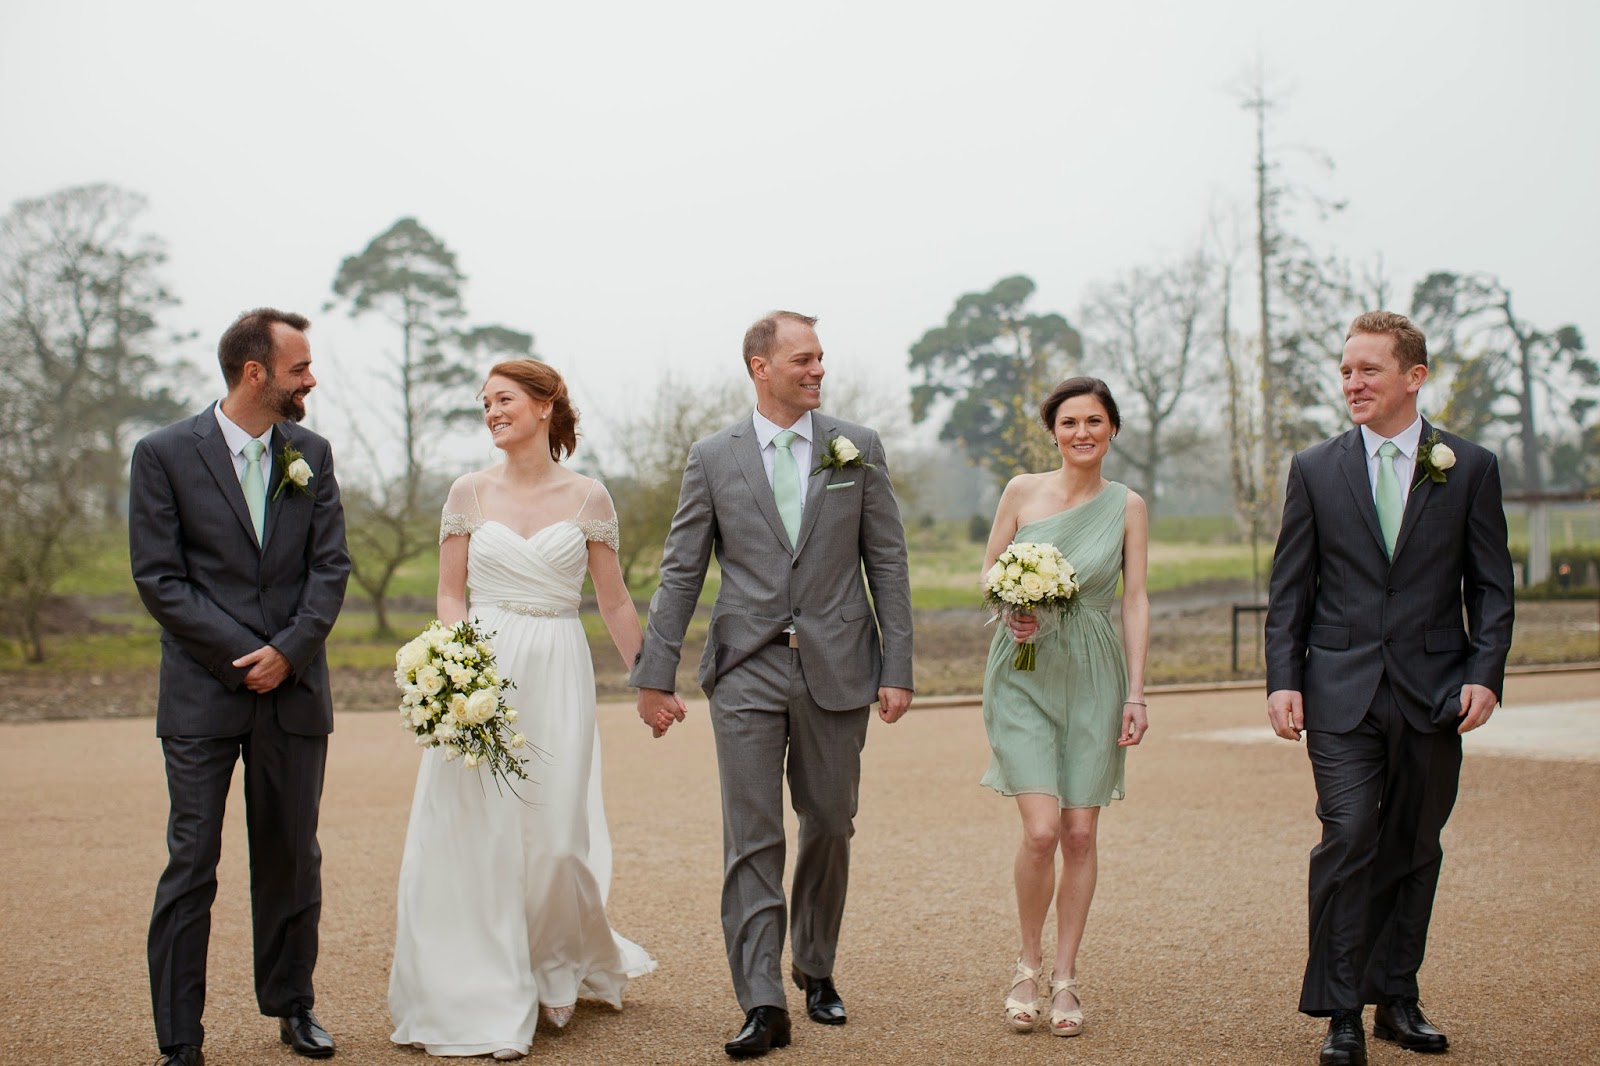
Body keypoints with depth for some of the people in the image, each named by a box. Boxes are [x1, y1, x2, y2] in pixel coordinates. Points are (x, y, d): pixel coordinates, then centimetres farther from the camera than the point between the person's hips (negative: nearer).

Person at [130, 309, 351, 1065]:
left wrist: (289, 650, -10)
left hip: (294, 690, 3)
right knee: (191, 866, 0)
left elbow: (331, 565, 5)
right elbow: (158, 578, -7)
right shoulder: (165, 454, -3)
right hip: (202, 696, -3)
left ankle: (291, 1005, 26)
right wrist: (245, 655, -12)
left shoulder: (311, 454, 8)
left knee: (293, 861, 11)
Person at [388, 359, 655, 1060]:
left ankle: (559, 971, 26)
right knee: (477, 836, -2)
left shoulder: (587, 497, 3)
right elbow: (450, 595, 6)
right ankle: (486, 1003, 10)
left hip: (557, 679, -1)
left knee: (556, 838, -3)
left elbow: (614, 602, 9)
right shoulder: (470, 493, 6)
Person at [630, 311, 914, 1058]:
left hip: (837, 668, 1)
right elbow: (680, 572, 4)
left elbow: (888, 563, 4)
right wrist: (655, 675, 0)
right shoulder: (713, 457, 3)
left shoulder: (857, 449, 4)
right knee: (752, 840, -3)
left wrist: (897, 670, -2)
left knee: (829, 827, 12)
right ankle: (762, 1006, 0)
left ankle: (816, 968, 32)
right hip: (747, 671, -1)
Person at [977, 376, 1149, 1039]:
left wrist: (1136, 694, -4)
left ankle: (1065, 979, 15)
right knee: (1041, 830, -12)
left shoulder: (1127, 506, 2)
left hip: (1094, 677, 1)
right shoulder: (1022, 492, 1)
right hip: (1024, 673, -1)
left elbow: (1135, 601, 2)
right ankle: (1027, 967, 9)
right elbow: (988, 571, 9)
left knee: (1079, 834, 2)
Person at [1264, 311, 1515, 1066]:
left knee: (1415, 846, 9)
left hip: (1434, 692, 1)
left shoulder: (1470, 467, 4)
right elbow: (1290, 590, 5)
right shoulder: (1315, 470, 4)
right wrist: (1282, 680, -4)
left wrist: (1485, 674, -7)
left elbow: (1491, 586, 4)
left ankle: (1397, 997, 21)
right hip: (1342, 691, -1)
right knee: (1349, 839, -9)